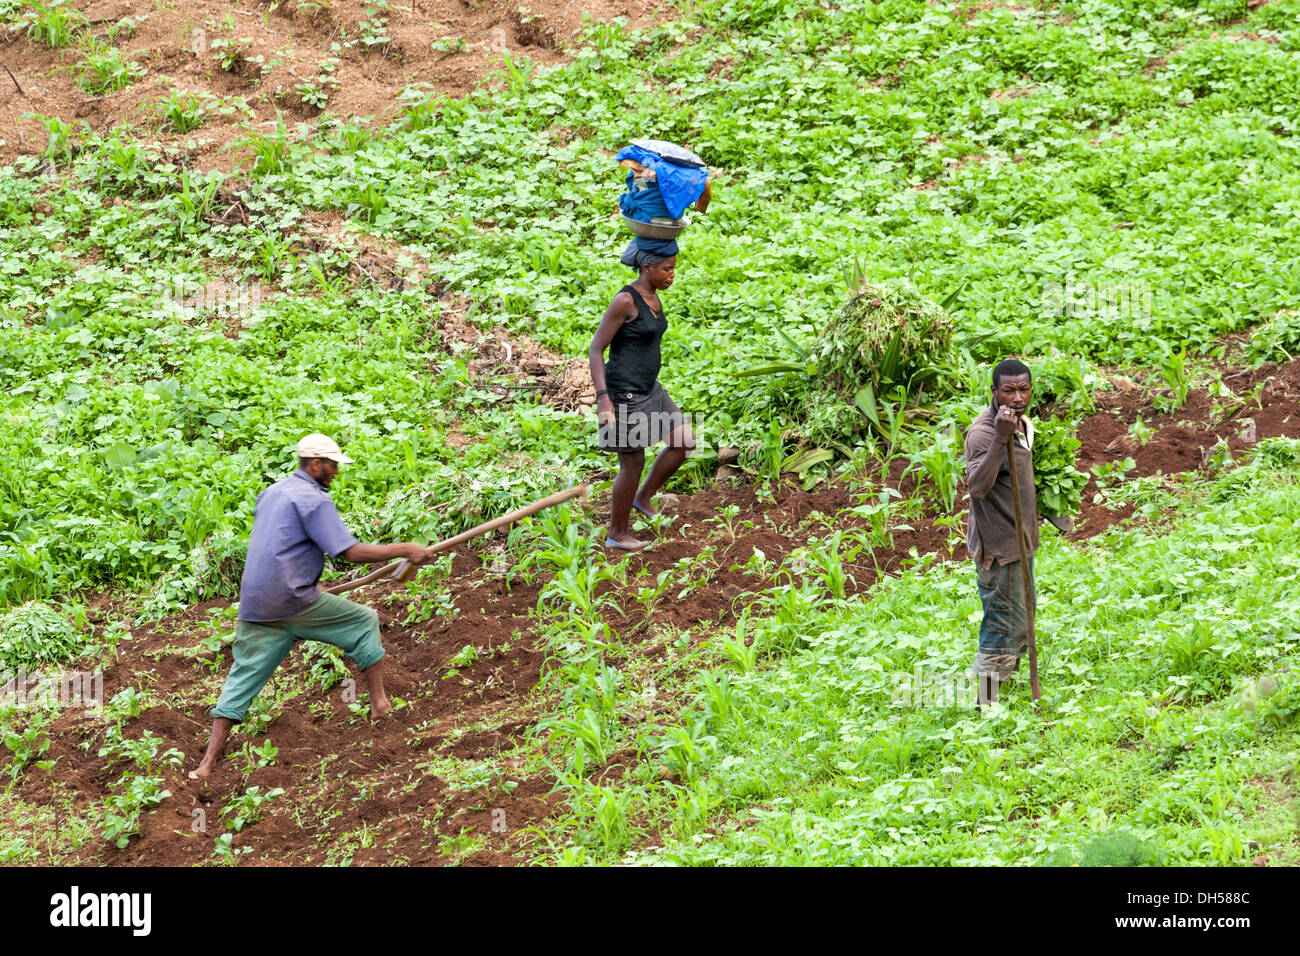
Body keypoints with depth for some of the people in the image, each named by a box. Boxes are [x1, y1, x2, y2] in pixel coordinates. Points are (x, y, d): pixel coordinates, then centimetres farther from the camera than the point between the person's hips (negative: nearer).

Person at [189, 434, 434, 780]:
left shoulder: (271, 493, 18)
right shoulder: (313, 500, -9)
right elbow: (352, 552, -15)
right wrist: (405, 550, -7)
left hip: (254, 605, 7)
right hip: (293, 603, -7)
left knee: (244, 675, 8)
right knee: (364, 621, 12)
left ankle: (209, 761, 0)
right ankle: (379, 702, 13)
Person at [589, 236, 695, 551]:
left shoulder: (653, 297, 7)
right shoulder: (625, 301, -20)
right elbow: (596, 349, -18)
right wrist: (602, 396, -24)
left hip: (648, 389, 9)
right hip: (623, 394, -9)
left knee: (684, 442, 6)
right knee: (633, 464, 2)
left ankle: (644, 496, 24)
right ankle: (616, 534, 19)